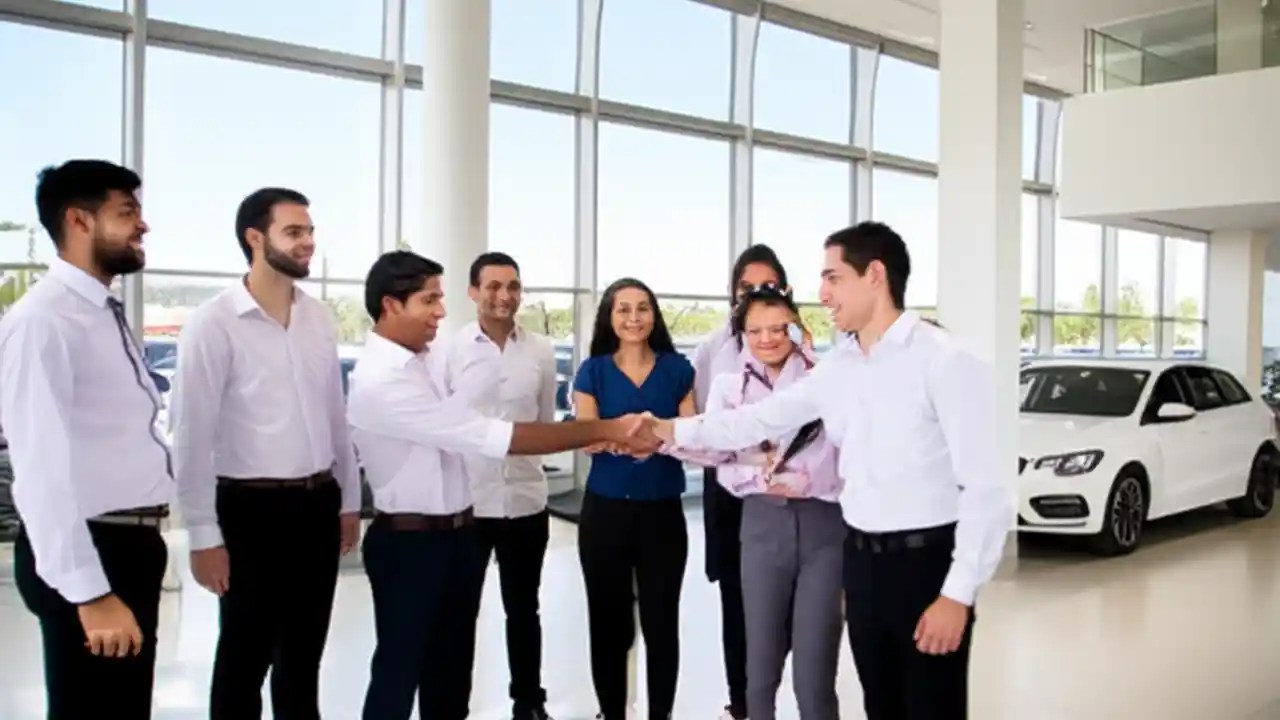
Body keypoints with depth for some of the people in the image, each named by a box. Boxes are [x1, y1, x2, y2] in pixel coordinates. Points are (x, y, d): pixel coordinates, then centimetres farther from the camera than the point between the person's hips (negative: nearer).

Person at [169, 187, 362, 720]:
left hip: (319, 504, 5)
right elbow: (192, 435, -12)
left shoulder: (319, 318, 7)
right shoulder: (213, 323, -11)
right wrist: (203, 535, -12)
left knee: (303, 655, 18)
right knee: (244, 661, 9)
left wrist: (349, 501, 13)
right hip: (253, 508, -5)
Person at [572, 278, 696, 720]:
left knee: (661, 622, 4)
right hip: (605, 510, 0)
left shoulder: (677, 369, 2)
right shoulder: (593, 371, 2)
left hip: (662, 511, 0)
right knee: (608, 620, 7)